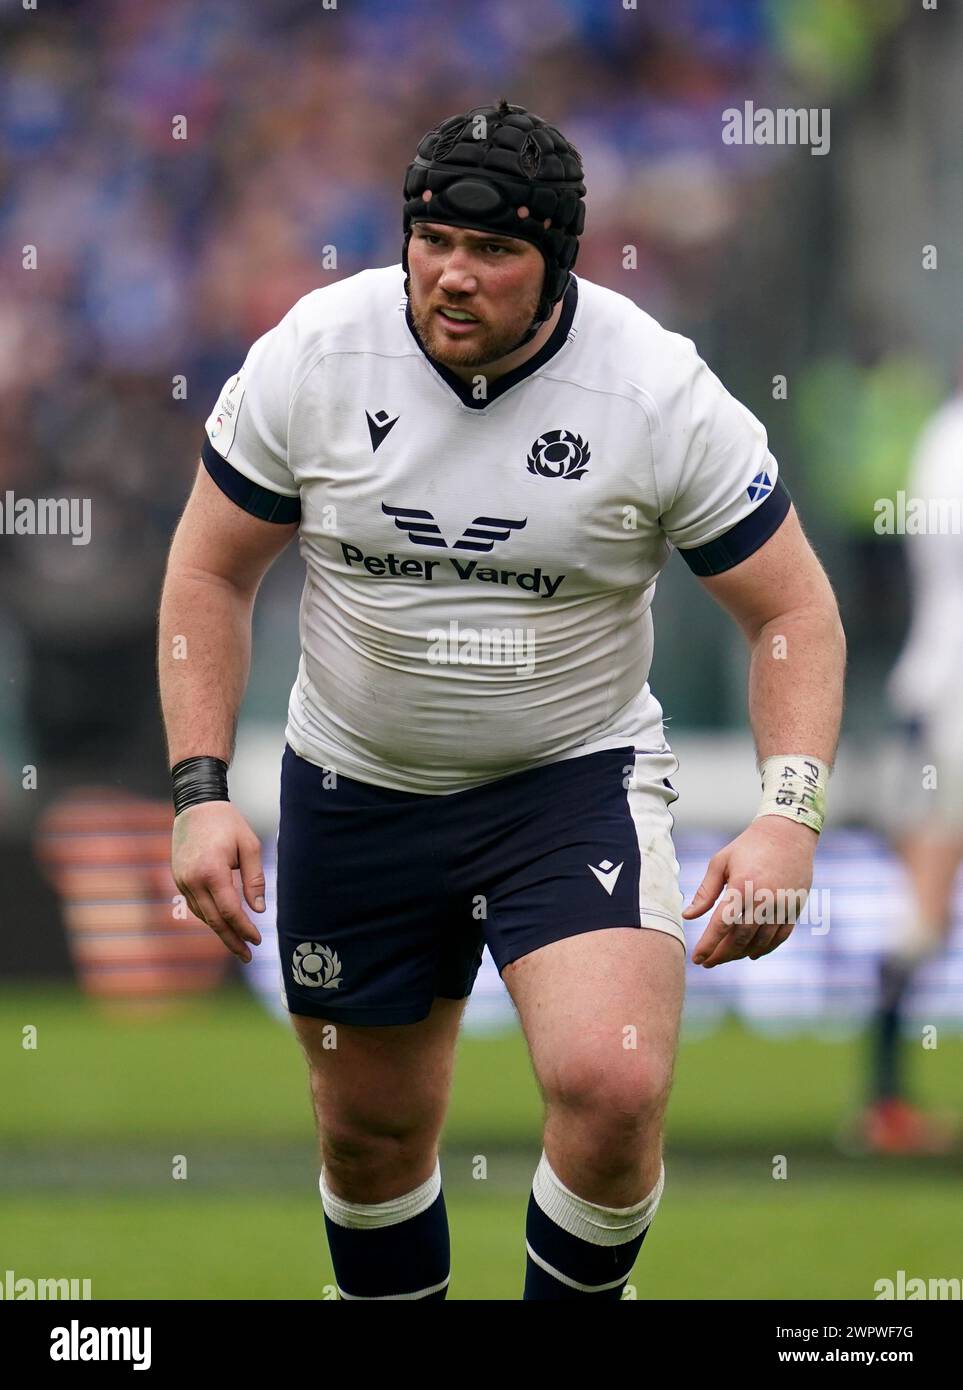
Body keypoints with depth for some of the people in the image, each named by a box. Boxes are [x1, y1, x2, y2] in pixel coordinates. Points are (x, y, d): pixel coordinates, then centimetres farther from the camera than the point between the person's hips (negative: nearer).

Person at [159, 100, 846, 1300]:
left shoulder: (660, 389, -15)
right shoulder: (313, 354, -11)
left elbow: (793, 610, -7)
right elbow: (210, 571, 1)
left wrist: (789, 815, -21)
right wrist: (199, 789, -7)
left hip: (576, 783, -2)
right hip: (352, 790, 3)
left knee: (612, 1086, -24)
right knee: (370, 1130, 12)